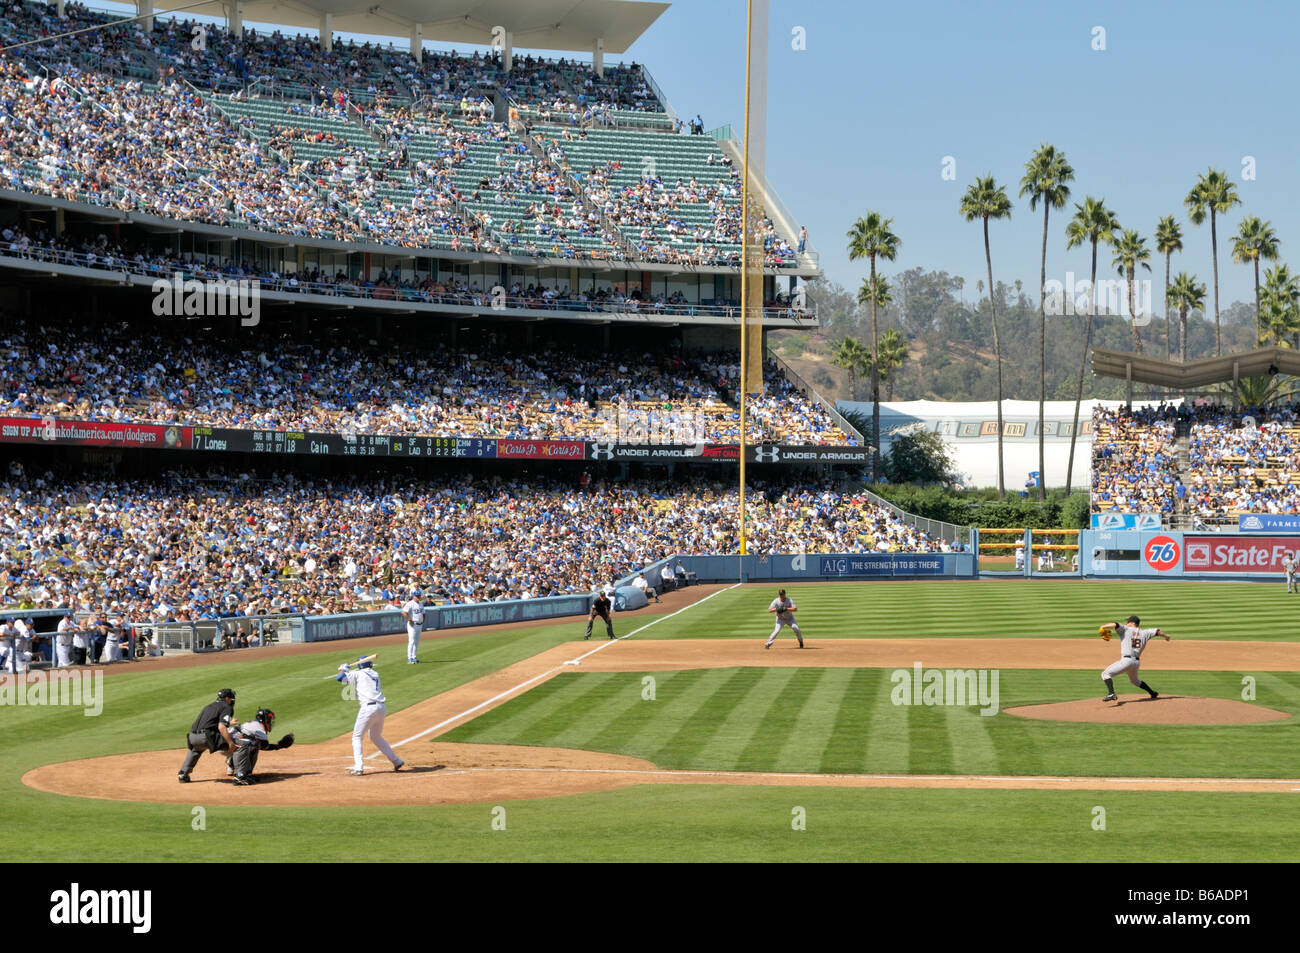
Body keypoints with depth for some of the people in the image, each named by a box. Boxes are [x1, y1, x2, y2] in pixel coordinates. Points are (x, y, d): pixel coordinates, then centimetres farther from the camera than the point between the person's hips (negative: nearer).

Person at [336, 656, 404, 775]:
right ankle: (396, 761, 23)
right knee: (376, 737, 24)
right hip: (382, 707, 6)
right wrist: (349, 670, 33)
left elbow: (339, 678, -2)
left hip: (369, 707, -6)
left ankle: (358, 767, -10)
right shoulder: (375, 675, 20)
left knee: (357, 737, 3)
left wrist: (344, 669, 18)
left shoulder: (358, 674, 1)